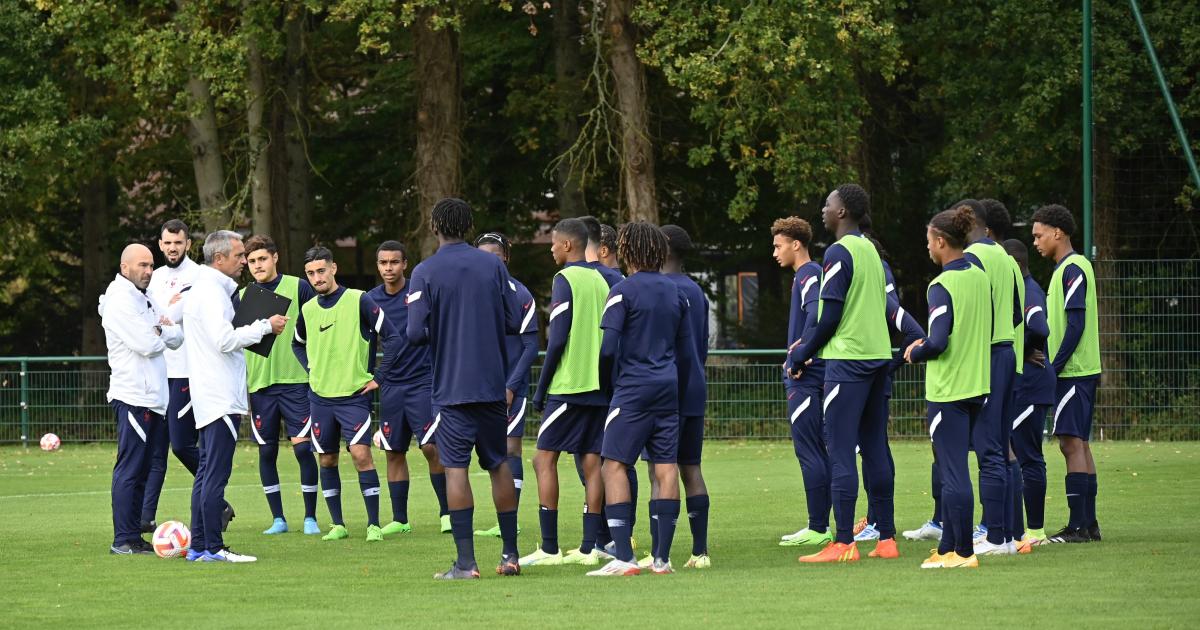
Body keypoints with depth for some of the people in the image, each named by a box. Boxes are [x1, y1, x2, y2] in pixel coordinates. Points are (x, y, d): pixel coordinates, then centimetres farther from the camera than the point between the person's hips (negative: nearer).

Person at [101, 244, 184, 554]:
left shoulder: (146, 301, 20)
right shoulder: (120, 301, -10)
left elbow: (177, 338, 15)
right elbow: (146, 344, -18)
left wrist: (161, 331, -6)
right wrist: (163, 334, 3)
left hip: (154, 397, 10)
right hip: (133, 397, -9)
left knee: (142, 470, 10)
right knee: (129, 469, -10)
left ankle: (133, 537, 13)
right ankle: (124, 539, -10)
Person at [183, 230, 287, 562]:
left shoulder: (206, 289, 20)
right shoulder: (211, 291, -13)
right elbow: (224, 339, -22)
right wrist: (264, 326, -14)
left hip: (212, 396, 11)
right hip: (220, 397, -11)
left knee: (207, 472, 10)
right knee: (216, 473, -10)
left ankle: (199, 546, 12)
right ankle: (214, 547, -11)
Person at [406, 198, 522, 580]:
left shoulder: (425, 272, -7)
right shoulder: (493, 266, 3)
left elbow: (416, 333, -12)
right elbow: (513, 323, 3)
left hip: (451, 387, -4)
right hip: (492, 384, 4)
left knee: (455, 469, -3)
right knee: (499, 465, 13)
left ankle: (465, 562, -8)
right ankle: (510, 555, 17)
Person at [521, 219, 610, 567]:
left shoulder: (565, 279, -8)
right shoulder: (601, 281, 14)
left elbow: (557, 338, -13)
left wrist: (541, 388, -6)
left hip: (569, 385, -7)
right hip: (600, 387, 7)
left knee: (545, 458, -2)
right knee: (592, 462, 5)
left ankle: (549, 548, -8)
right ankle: (588, 548, 2)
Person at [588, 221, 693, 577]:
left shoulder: (623, 291, -7)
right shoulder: (676, 293, 13)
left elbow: (607, 349, -12)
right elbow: (686, 352, 15)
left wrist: (607, 385, 4)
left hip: (633, 388, -6)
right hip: (667, 388, 6)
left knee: (614, 465, -5)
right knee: (665, 468, 5)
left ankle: (623, 557, -15)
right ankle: (662, 558, 4)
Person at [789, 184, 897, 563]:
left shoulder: (839, 253, -11)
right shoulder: (871, 251, 15)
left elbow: (831, 316, -15)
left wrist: (803, 354, -3)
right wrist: (810, 344, 24)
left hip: (847, 361, -8)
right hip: (878, 356, 8)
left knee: (840, 451, -7)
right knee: (875, 449, 10)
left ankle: (844, 543, -11)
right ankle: (886, 539, 10)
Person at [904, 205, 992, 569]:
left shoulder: (942, 285, -16)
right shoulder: (980, 278, 8)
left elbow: (938, 342, -23)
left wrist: (914, 354, -1)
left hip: (948, 390, -8)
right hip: (978, 385, 8)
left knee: (953, 473, -3)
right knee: (955, 470, 15)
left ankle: (963, 552, -2)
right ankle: (948, 547, 19)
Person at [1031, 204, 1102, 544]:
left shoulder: (1072, 270, -13)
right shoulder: (1070, 268, 17)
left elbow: (1075, 325, -19)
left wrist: (1055, 367, -17)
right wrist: (1054, 366, 18)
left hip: (1072, 372, -10)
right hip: (1080, 372, 10)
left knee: (1072, 442, -11)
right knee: (1079, 443, 10)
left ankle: (1078, 525, -13)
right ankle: (1088, 524, 12)